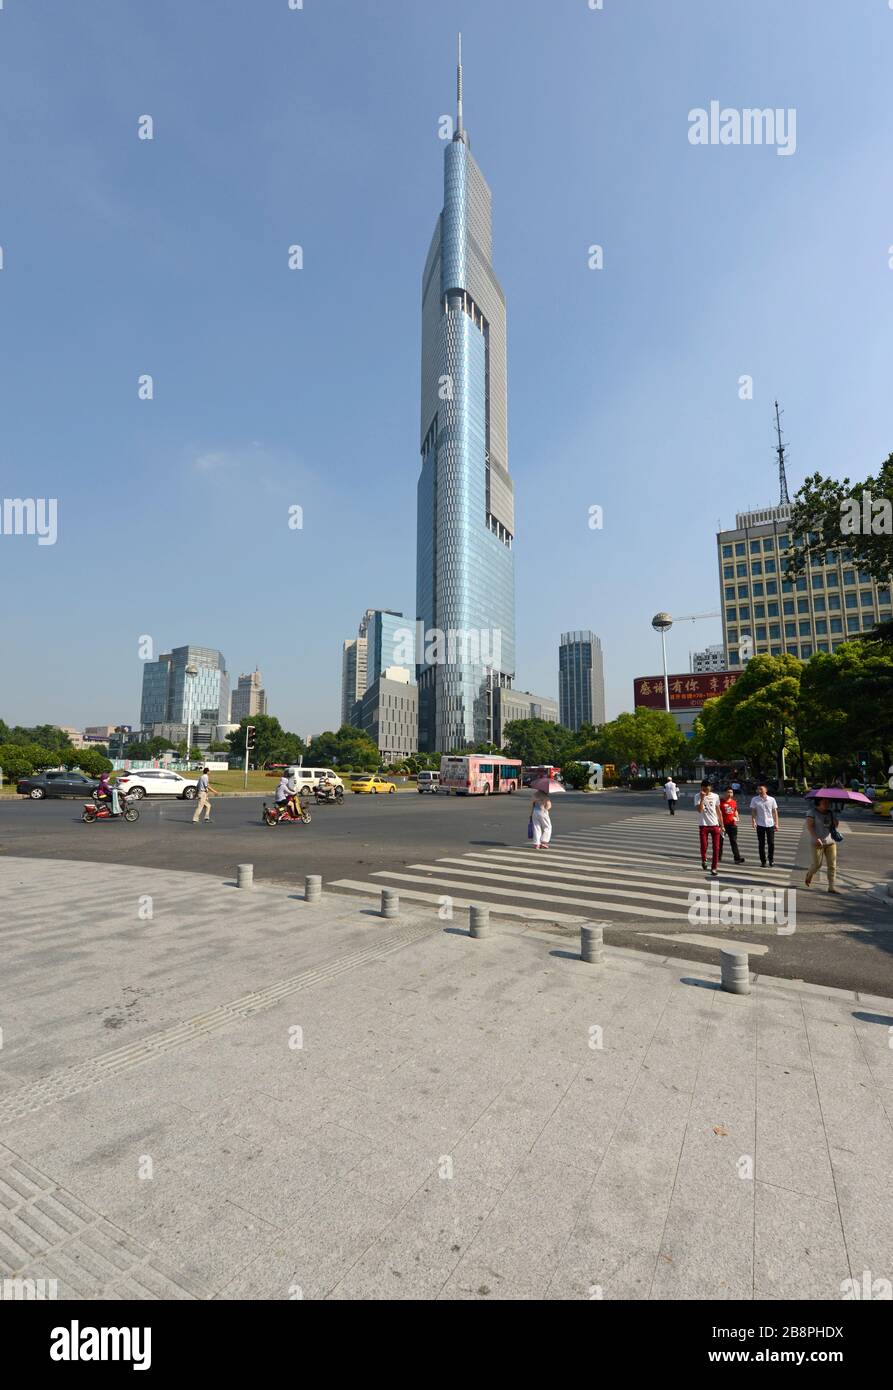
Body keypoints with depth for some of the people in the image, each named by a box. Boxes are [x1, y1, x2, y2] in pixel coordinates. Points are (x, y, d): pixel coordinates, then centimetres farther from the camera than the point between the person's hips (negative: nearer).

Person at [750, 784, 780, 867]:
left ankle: (771, 860, 18)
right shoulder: (755, 800, -1)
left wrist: (776, 823, 2)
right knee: (761, 844, 4)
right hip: (760, 825, 0)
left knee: (771, 843, 2)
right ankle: (763, 861, 13)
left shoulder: (772, 799, 0)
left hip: (770, 824, 0)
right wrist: (753, 821, -12)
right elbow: (753, 812, 1)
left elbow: (775, 812, 5)